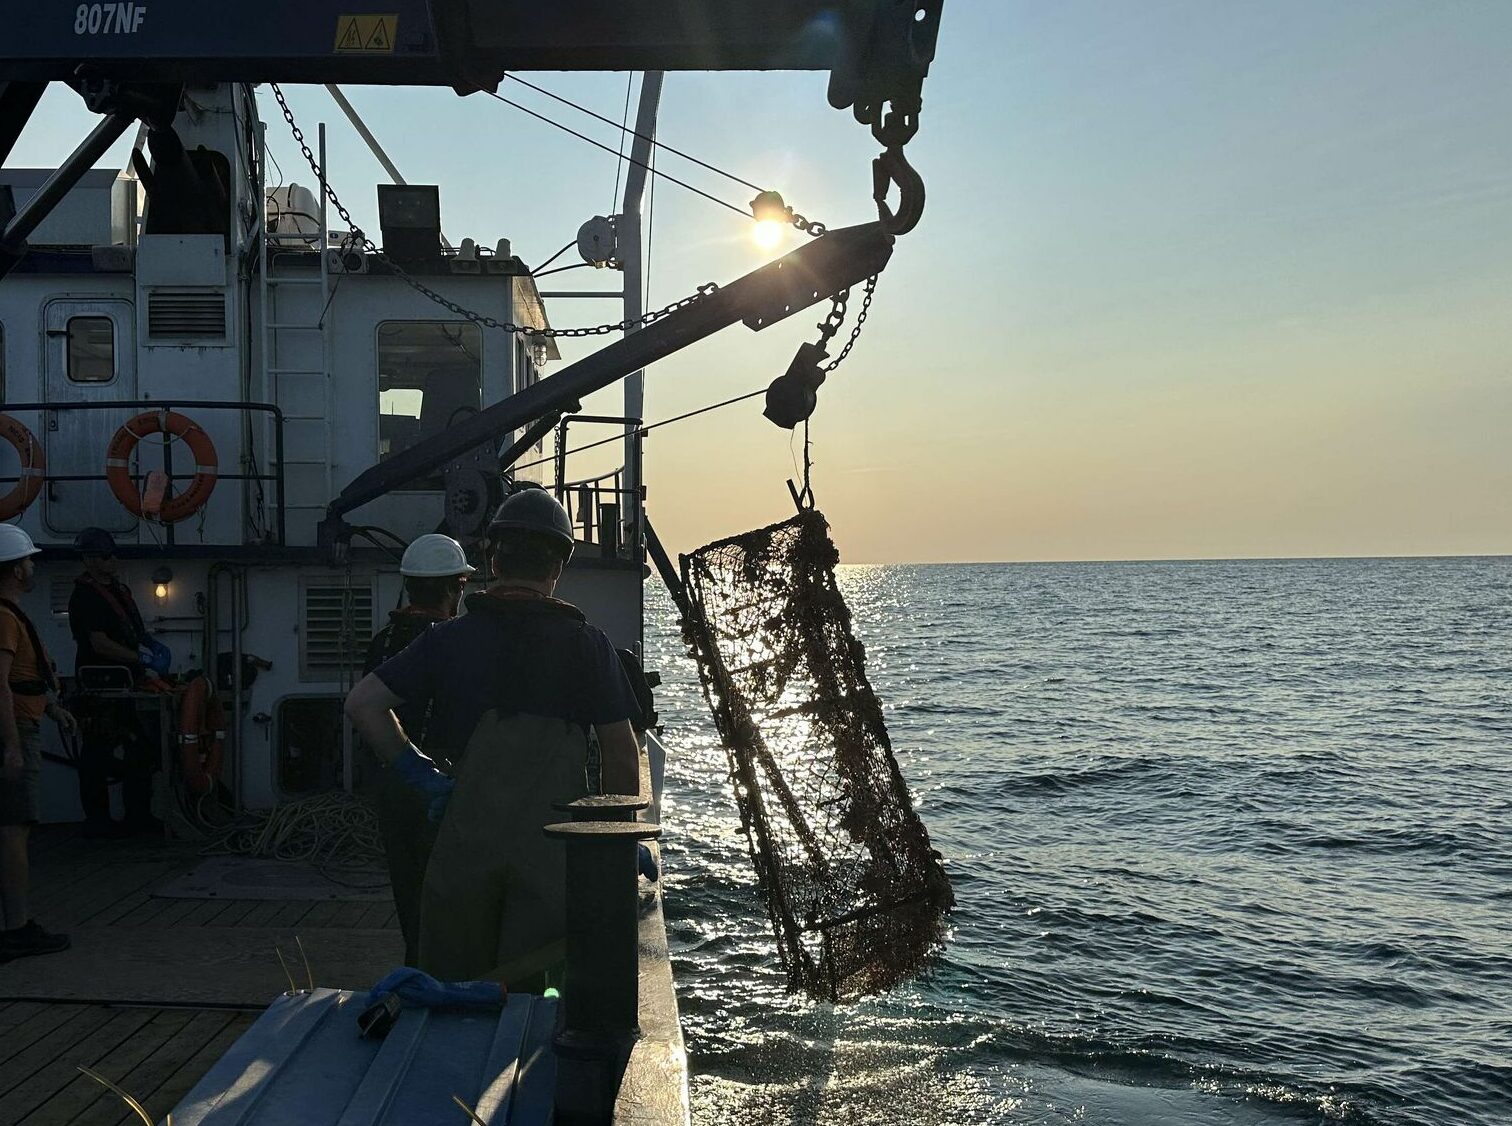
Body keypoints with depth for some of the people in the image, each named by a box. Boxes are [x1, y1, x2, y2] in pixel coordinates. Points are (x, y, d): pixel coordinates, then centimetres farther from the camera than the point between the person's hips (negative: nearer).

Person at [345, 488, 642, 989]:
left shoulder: (449, 639, 2)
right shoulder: (587, 645, -2)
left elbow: (363, 703, 0)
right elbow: (622, 752, -1)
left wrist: (422, 775, 5)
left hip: (466, 839, 1)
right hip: (553, 847, -1)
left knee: (450, 990, 15)